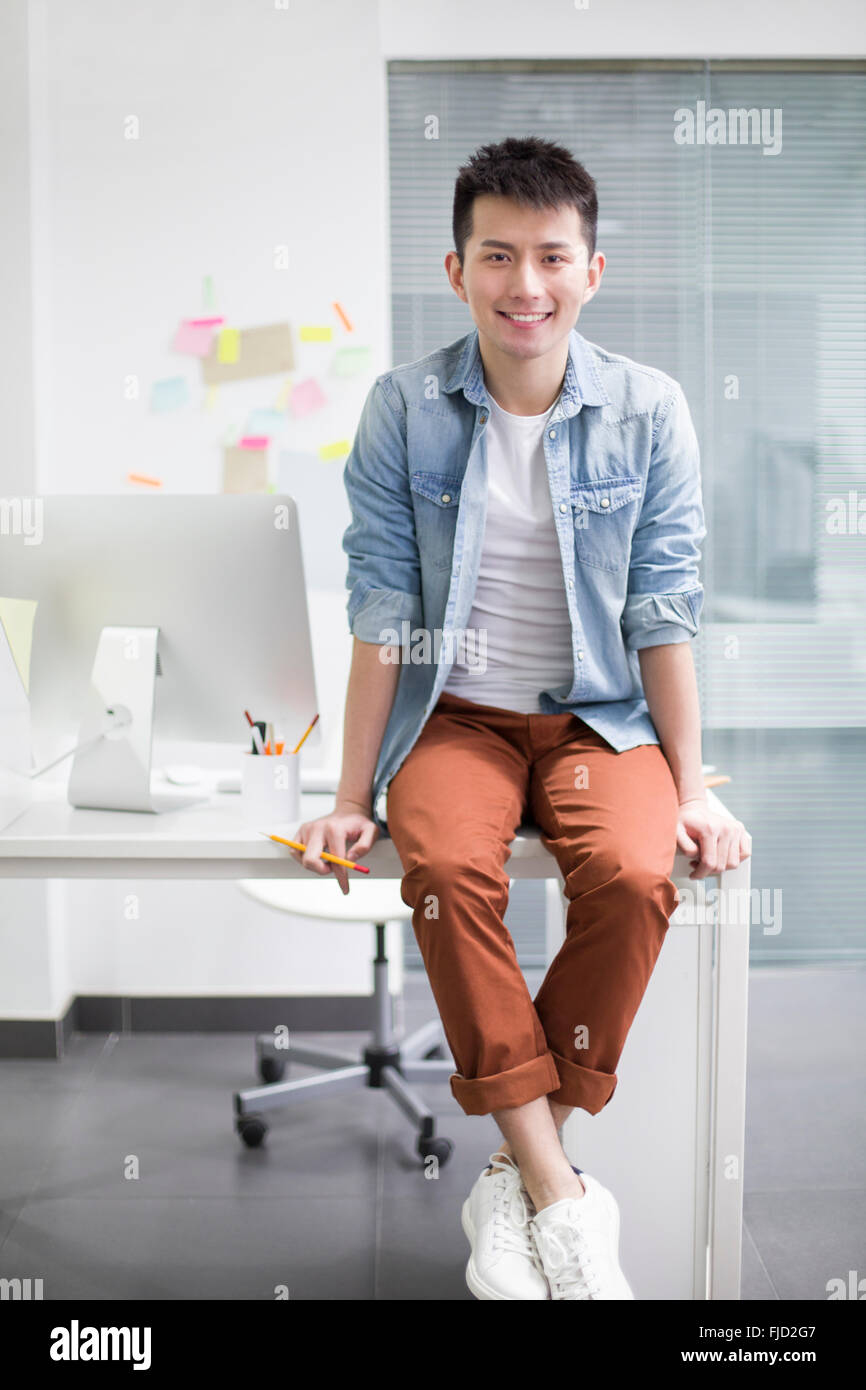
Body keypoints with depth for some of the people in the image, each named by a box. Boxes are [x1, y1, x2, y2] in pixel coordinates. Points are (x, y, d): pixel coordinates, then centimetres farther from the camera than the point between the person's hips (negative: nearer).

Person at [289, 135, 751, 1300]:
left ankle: (517, 1179, -10)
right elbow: (381, 613, -3)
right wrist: (352, 797, -4)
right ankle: (562, 1199, -18)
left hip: (602, 713, 1)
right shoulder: (404, 408, -4)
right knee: (446, 866, -31)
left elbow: (665, 612, -1)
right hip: (456, 714, 0)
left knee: (634, 875, -29)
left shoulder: (648, 410, -4)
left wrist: (691, 792, -4)